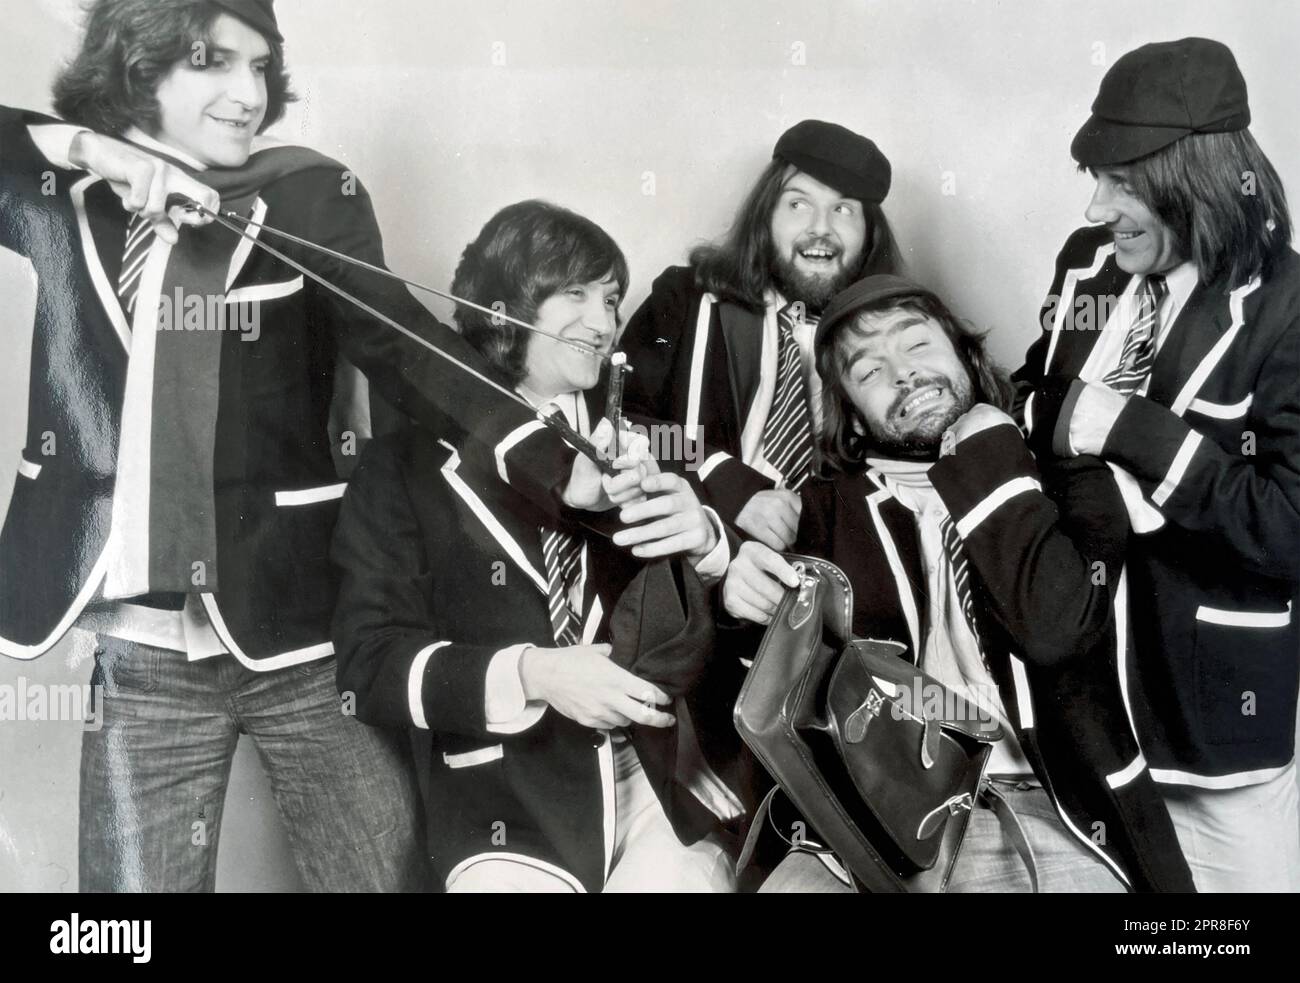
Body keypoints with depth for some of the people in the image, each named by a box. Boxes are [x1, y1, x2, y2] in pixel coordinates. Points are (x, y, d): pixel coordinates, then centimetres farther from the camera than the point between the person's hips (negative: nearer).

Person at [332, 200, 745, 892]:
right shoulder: (407, 466, 2)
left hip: (658, 791, 2)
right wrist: (529, 674, -19)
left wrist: (705, 542, -15)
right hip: (506, 809, -2)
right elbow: (369, 661, -3)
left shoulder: (634, 443, 9)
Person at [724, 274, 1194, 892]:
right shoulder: (833, 506, 10)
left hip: (1049, 816, 0)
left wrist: (985, 456, -4)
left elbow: (1056, 626, -13)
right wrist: (749, 593, -8)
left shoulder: (1066, 475, 6)